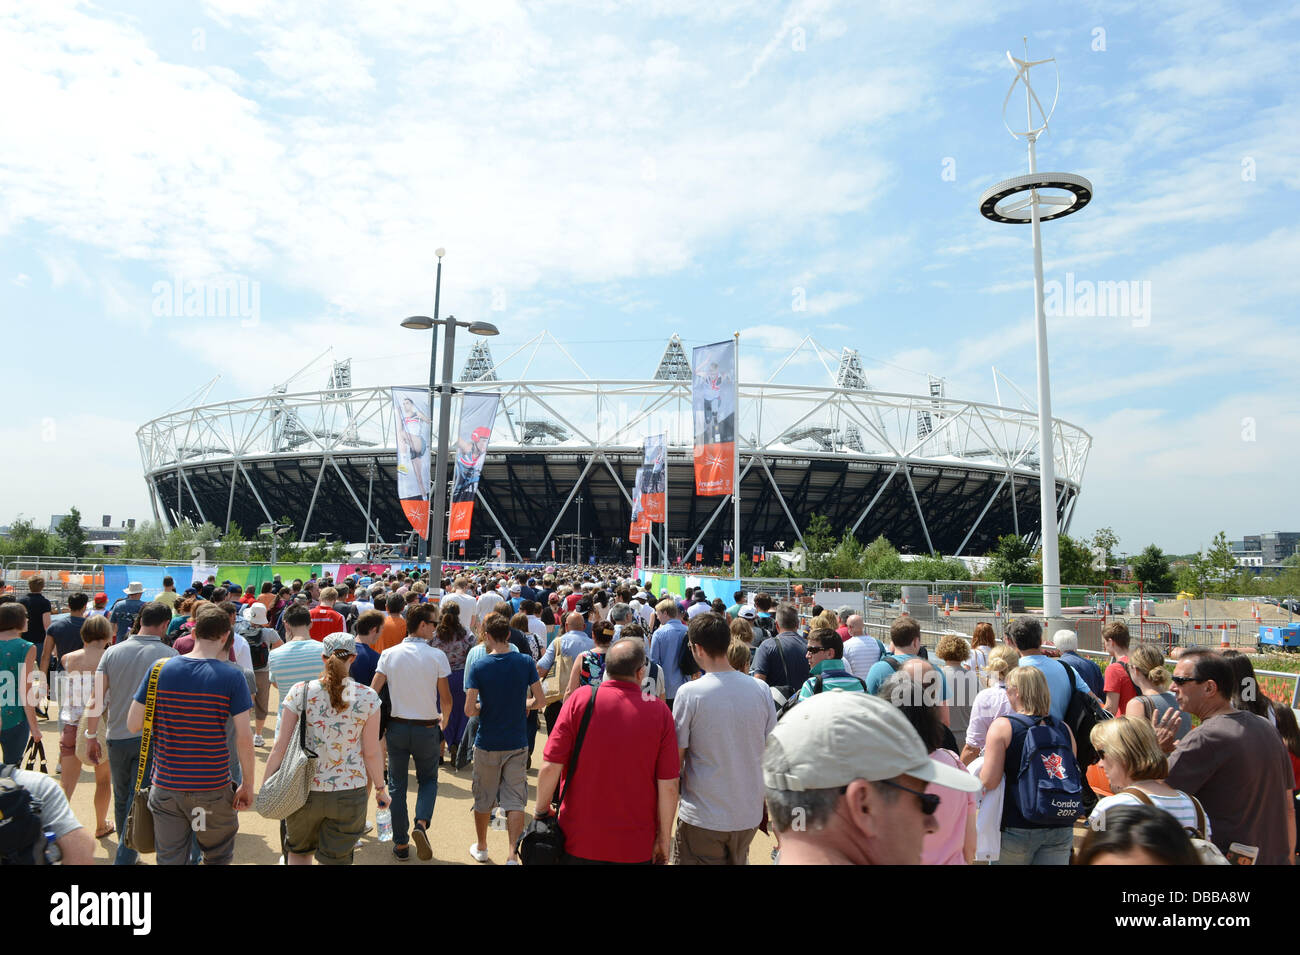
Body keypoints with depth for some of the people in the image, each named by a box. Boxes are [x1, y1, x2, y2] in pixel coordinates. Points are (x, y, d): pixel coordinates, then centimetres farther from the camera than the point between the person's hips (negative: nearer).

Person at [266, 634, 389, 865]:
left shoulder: (300, 692, -8)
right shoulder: (368, 697, -8)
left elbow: (280, 746, -5)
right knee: (335, 860, 14)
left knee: (299, 851, 26)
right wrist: (380, 788, 11)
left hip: (304, 791, 1)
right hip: (350, 793, 0)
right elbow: (372, 753, -4)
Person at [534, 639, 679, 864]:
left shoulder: (580, 699, -10)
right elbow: (668, 786, -9)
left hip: (578, 838, 0)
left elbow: (550, 767, -11)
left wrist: (542, 813, 5)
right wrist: (664, 838, 3)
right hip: (635, 846, 0)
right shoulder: (659, 711, -9)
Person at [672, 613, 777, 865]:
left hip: (702, 817, -4)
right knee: (738, 861, 24)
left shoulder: (689, 693, -16)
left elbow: (677, 755, -10)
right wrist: (767, 808, 18)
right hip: (749, 814, 4)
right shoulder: (761, 690, -4)